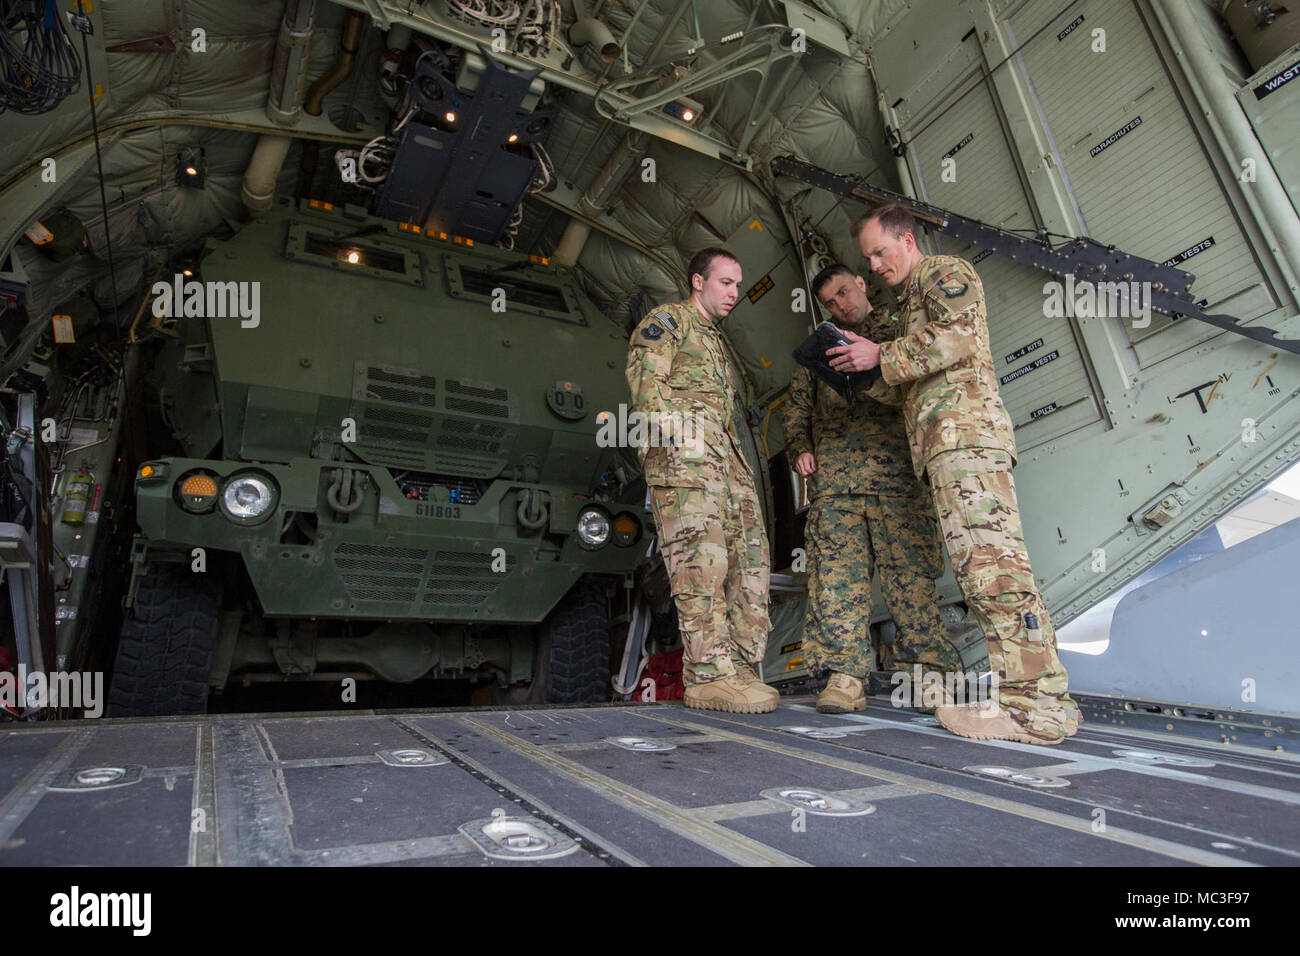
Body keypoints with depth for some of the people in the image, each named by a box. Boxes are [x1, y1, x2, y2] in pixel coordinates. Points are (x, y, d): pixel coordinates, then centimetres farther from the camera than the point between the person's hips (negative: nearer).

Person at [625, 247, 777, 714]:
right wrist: (669, 428, -23)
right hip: (682, 449, -9)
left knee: (748, 557, 2)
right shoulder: (667, 319, 9)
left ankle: (739, 666, 6)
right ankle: (708, 675, -15)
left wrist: (737, 457, 21)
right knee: (701, 560, -16)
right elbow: (644, 377, -7)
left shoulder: (715, 339, 35)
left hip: (722, 450, 9)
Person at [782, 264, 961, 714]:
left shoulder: (900, 334, 20)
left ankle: (930, 675, 1)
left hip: (896, 473, -2)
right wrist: (799, 449, 7)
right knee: (836, 572, -6)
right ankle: (845, 675, -2)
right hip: (833, 475, 2)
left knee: (910, 570, -6)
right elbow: (795, 407, 24)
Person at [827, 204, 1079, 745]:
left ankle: (1035, 704, -18)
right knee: (980, 565, 4)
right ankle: (1018, 687, 5)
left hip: (965, 430, -10)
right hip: (946, 442, 10)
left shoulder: (945, 272, 7)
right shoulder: (912, 300, 34)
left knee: (989, 560, -18)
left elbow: (960, 336, -12)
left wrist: (882, 356, -7)